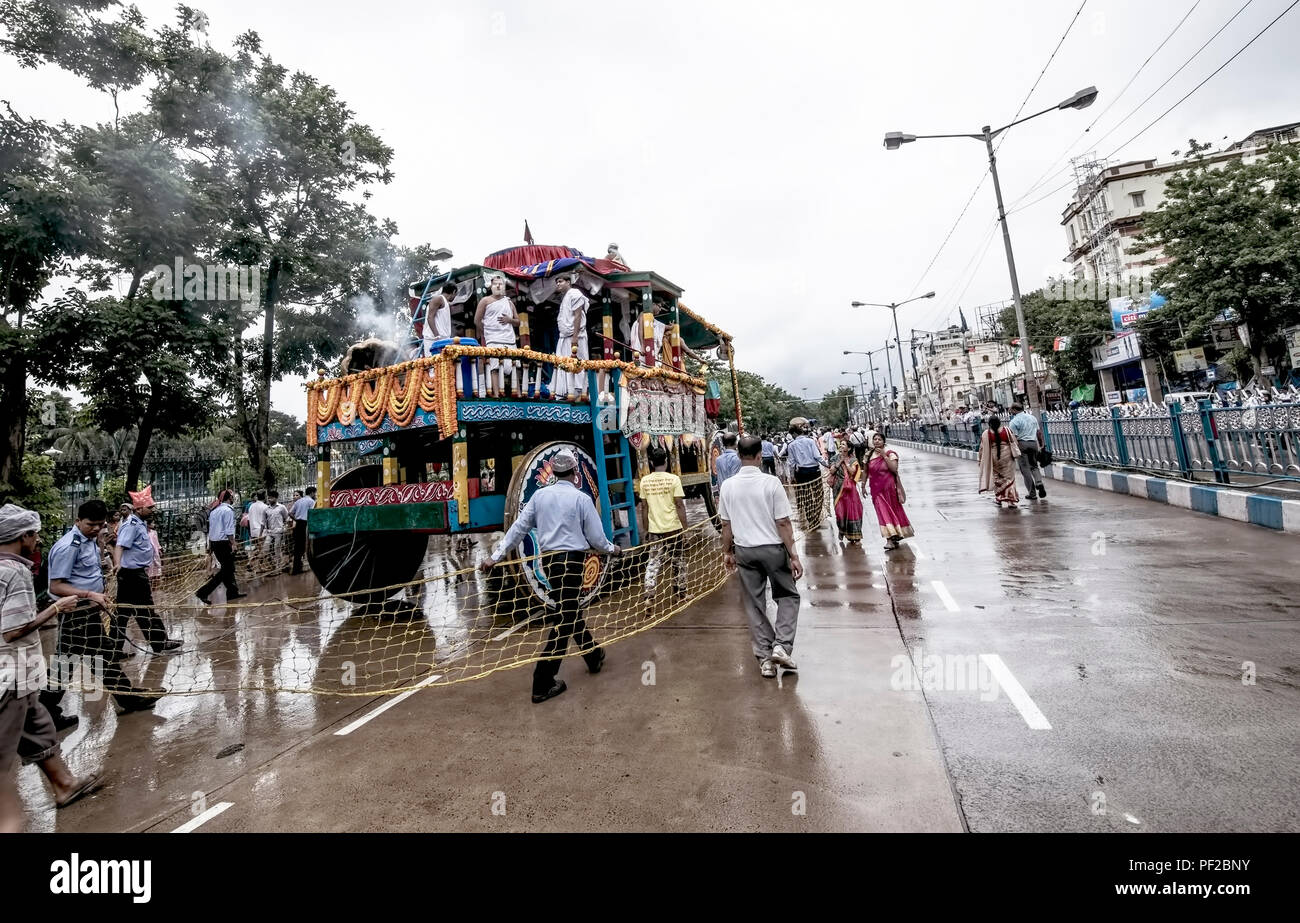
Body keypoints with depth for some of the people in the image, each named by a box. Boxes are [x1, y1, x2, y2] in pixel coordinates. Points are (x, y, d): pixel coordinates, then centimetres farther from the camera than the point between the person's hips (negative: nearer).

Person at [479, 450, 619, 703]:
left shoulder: (540, 495, 3)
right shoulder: (581, 498, -10)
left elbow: (519, 528, 2)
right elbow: (595, 537, -6)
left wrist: (496, 556, 5)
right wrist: (612, 548, 13)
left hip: (548, 559, 7)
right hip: (571, 560, -6)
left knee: (572, 611, 20)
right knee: (566, 619, 0)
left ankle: (593, 656, 37)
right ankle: (542, 684, 1)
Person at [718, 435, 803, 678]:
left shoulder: (728, 486, -4)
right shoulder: (771, 483, -13)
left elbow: (726, 525, 2)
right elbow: (783, 523, -12)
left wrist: (727, 552, 14)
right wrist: (794, 556, -6)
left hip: (744, 551, 3)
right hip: (773, 549, -3)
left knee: (754, 604, 12)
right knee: (787, 596, 17)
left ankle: (764, 658, 18)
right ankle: (781, 645, 4)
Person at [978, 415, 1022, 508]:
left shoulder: (986, 434, -6)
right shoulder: (1006, 430, -4)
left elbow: (982, 448, -3)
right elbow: (1014, 442, 1)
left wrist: (980, 460, 6)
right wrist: (1016, 453, 15)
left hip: (994, 457, 0)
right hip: (1007, 456, 0)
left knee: (996, 478, 15)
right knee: (1009, 477, 6)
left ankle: (999, 498, 17)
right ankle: (1011, 499, 2)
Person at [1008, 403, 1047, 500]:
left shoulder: (1014, 421, -8)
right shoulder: (1033, 417, 13)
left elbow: (1014, 437, -14)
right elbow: (1039, 432, 17)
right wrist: (1041, 444, 24)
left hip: (1022, 444, -5)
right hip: (1034, 443, 6)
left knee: (1025, 468, 0)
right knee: (1034, 466, 18)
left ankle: (1032, 492, 1)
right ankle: (1039, 482, -8)